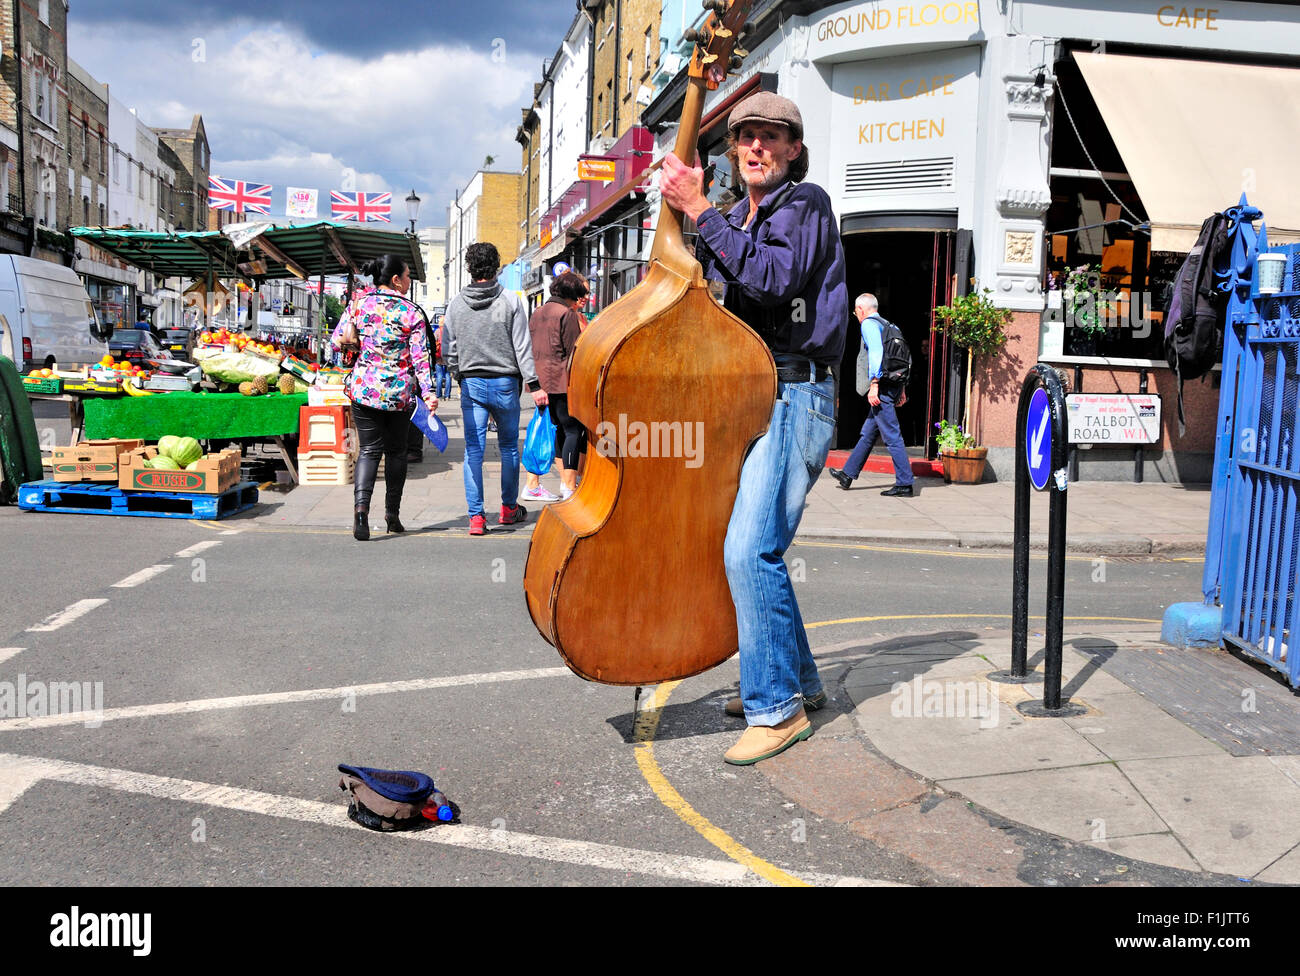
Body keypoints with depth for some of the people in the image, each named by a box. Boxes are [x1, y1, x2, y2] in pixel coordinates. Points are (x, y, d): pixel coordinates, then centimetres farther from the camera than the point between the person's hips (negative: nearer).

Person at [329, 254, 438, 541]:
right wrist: (427, 392, -9)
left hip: (364, 388, 1)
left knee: (370, 449, 5)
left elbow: (336, 342, 0)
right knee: (396, 450, 14)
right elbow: (420, 357, -9)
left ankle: (361, 506, -18)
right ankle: (392, 514, 21)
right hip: (400, 392, -1)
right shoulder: (411, 312, -5)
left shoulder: (359, 304, 0)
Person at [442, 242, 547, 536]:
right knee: (509, 447, 13)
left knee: (473, 450, 3)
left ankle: (476, 517, -1)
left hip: (471, 383, 1)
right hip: (505, 383, -1)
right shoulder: (510, 300, -5)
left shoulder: (456, 304, 3)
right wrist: (534, 384, -4)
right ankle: (509, 509, 24)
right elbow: (522, 346, -6)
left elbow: (448, 351, 5)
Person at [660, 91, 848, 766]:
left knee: (749, 551, -17)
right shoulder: (736, 221, 19)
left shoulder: (806, 203, -4)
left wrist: (700, 210, -20)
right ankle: (798, 680, 28)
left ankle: (778, 707, -3)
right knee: (750, 547, 12)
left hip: (794, 396, -9)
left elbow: (772, 278, -23)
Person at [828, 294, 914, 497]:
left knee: (892, 437, -7)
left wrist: (874, 384, -22)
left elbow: (876, 352, -18)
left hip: (883, 387, -9)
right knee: (868, 433, 15)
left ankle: (904, 484, -6)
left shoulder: (868, 324, -4)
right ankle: (848, 474, 25)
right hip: (894, 385, 9)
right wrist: (901, 389, 18)